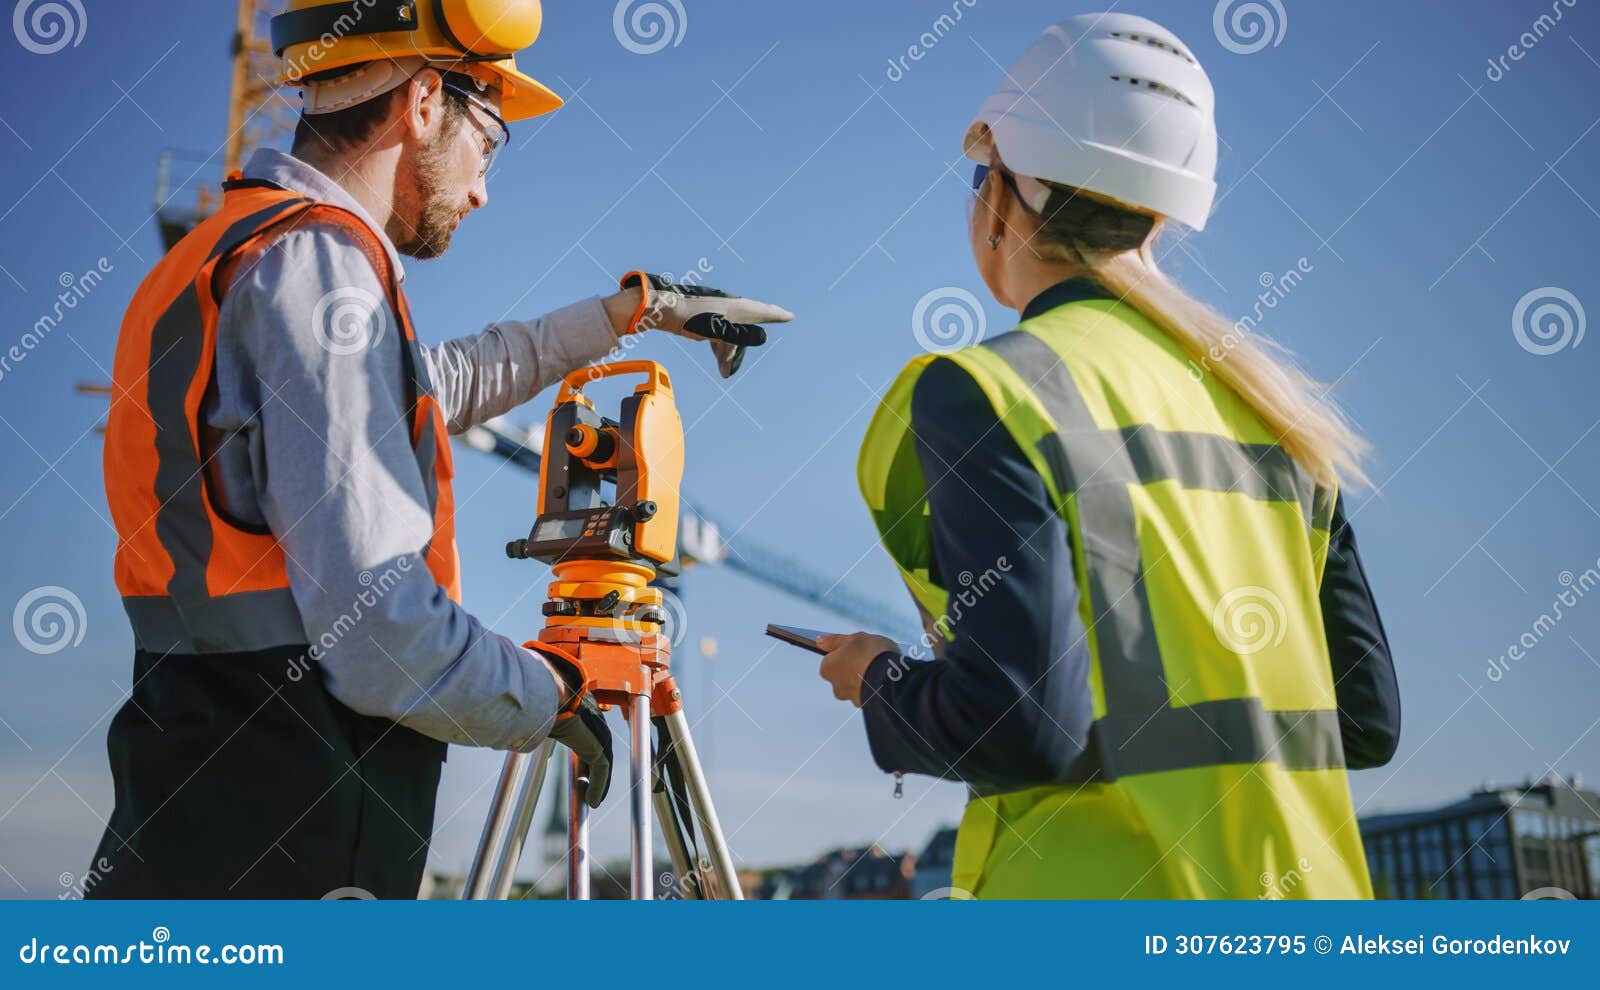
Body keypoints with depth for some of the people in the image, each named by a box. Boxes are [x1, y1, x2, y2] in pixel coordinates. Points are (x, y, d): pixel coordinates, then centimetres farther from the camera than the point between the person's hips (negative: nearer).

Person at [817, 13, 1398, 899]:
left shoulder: (984, 391, -10)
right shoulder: (1269, 400, 9)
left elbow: (1024, 722, -20)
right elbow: (1367, 720, 10)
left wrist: (881, 683, 1)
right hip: (1298, 919, 7)